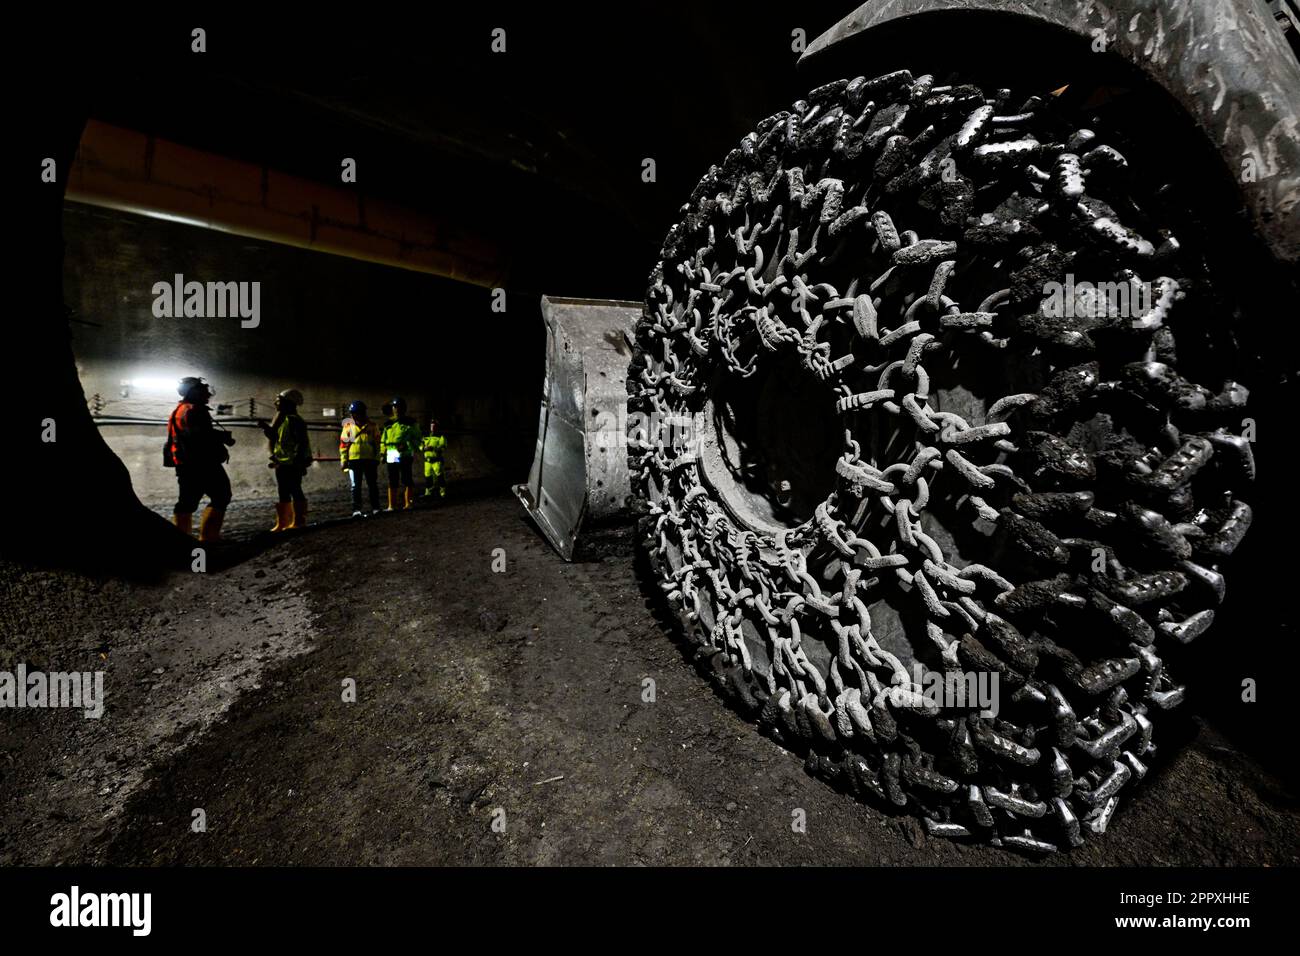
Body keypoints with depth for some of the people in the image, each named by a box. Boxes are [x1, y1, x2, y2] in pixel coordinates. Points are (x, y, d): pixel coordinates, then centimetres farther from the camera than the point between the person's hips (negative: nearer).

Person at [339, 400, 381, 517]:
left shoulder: (372, 426, 3)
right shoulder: (348, 426, 3)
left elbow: (377, 443, 8)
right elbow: (343, 444, 4)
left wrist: (377, 458, 4)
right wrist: (344, 460, 0)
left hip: (370, 459, 0)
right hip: (354, 459, 0)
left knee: (373, 485, 8)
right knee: (355, 486, 1)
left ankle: (375, 508, 18)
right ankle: (356, 509, 3)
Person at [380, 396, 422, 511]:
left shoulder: (410, 423, 4)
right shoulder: (388, 424, 17)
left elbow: (417, 438, 2)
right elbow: (383, 440, 21)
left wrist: (407, 446, -11)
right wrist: (383, 453, 11)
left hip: (405, 455, -4)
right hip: (391, 456, 4)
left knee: (406, 480, -1)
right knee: (392, 481, 7)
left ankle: (408, 503, 7)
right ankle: (392, 505, 12)